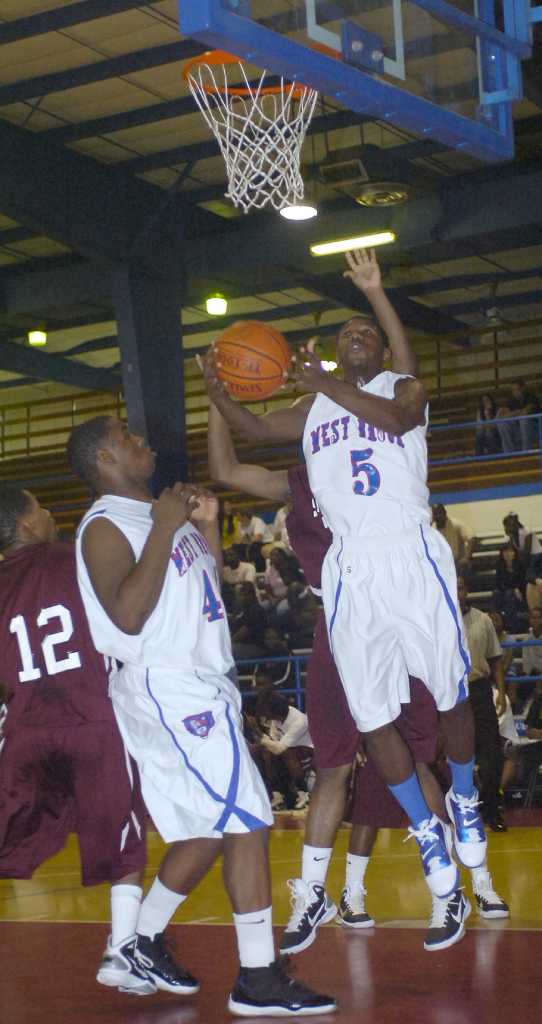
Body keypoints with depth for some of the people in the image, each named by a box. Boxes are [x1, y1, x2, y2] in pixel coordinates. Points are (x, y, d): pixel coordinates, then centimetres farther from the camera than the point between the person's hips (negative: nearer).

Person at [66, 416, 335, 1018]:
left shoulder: (159, 513, 17)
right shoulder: (105, 526, -11)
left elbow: (211, 590, 24)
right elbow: (128, 614, -24)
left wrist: (207, 523, 11)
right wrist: (164, 530, -21)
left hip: (201, 687, 10)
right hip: (167, 691, -10)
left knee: (212, 828, 15)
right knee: (248, 821, -12)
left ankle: (145, 941, 28)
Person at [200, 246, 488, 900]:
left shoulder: (405, 386, 6)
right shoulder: (314, 408, 20)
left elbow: (396, 418, -16)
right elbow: (255, 429, 23)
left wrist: (328, 386, -24)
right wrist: (217, 392, 4)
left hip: (414, 557, -3)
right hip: (351, 569, 3)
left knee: (450, 697, 3)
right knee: (371, 717, 0)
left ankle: (464, 801, 30)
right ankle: (426, 830, 15)